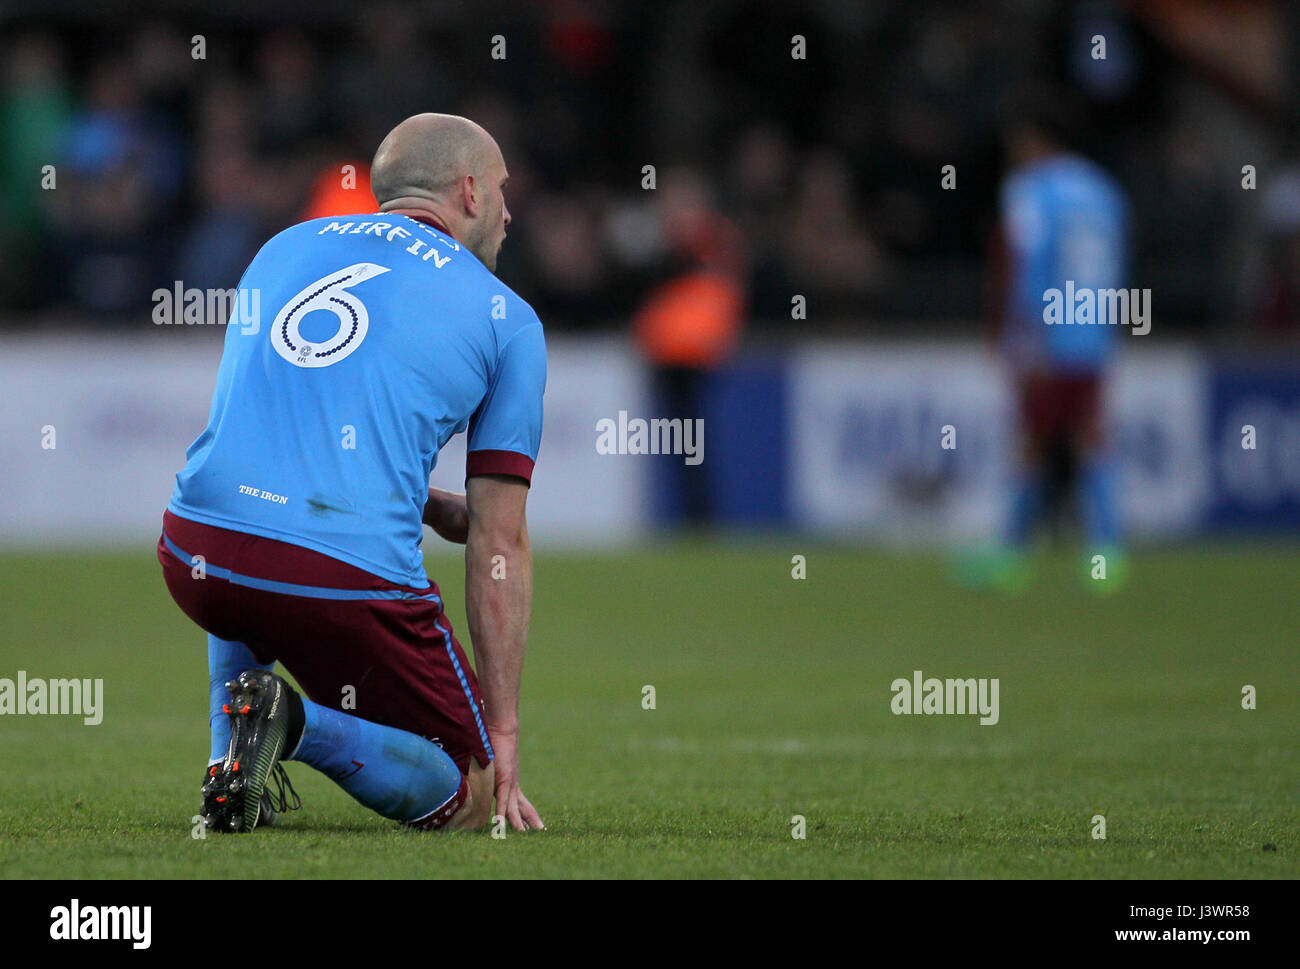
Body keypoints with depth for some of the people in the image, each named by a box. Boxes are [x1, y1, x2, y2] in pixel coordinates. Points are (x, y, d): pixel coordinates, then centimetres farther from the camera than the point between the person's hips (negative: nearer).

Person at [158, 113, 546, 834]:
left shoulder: (282, 248, 22)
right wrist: (502, 734, 9)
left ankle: (228, 758, 18)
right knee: (467, 797, 11)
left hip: (192, 558, 5)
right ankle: (300, 723, -15)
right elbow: (499, 546, 7)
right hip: (347, 580, -5)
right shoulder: (507, 320, 10)